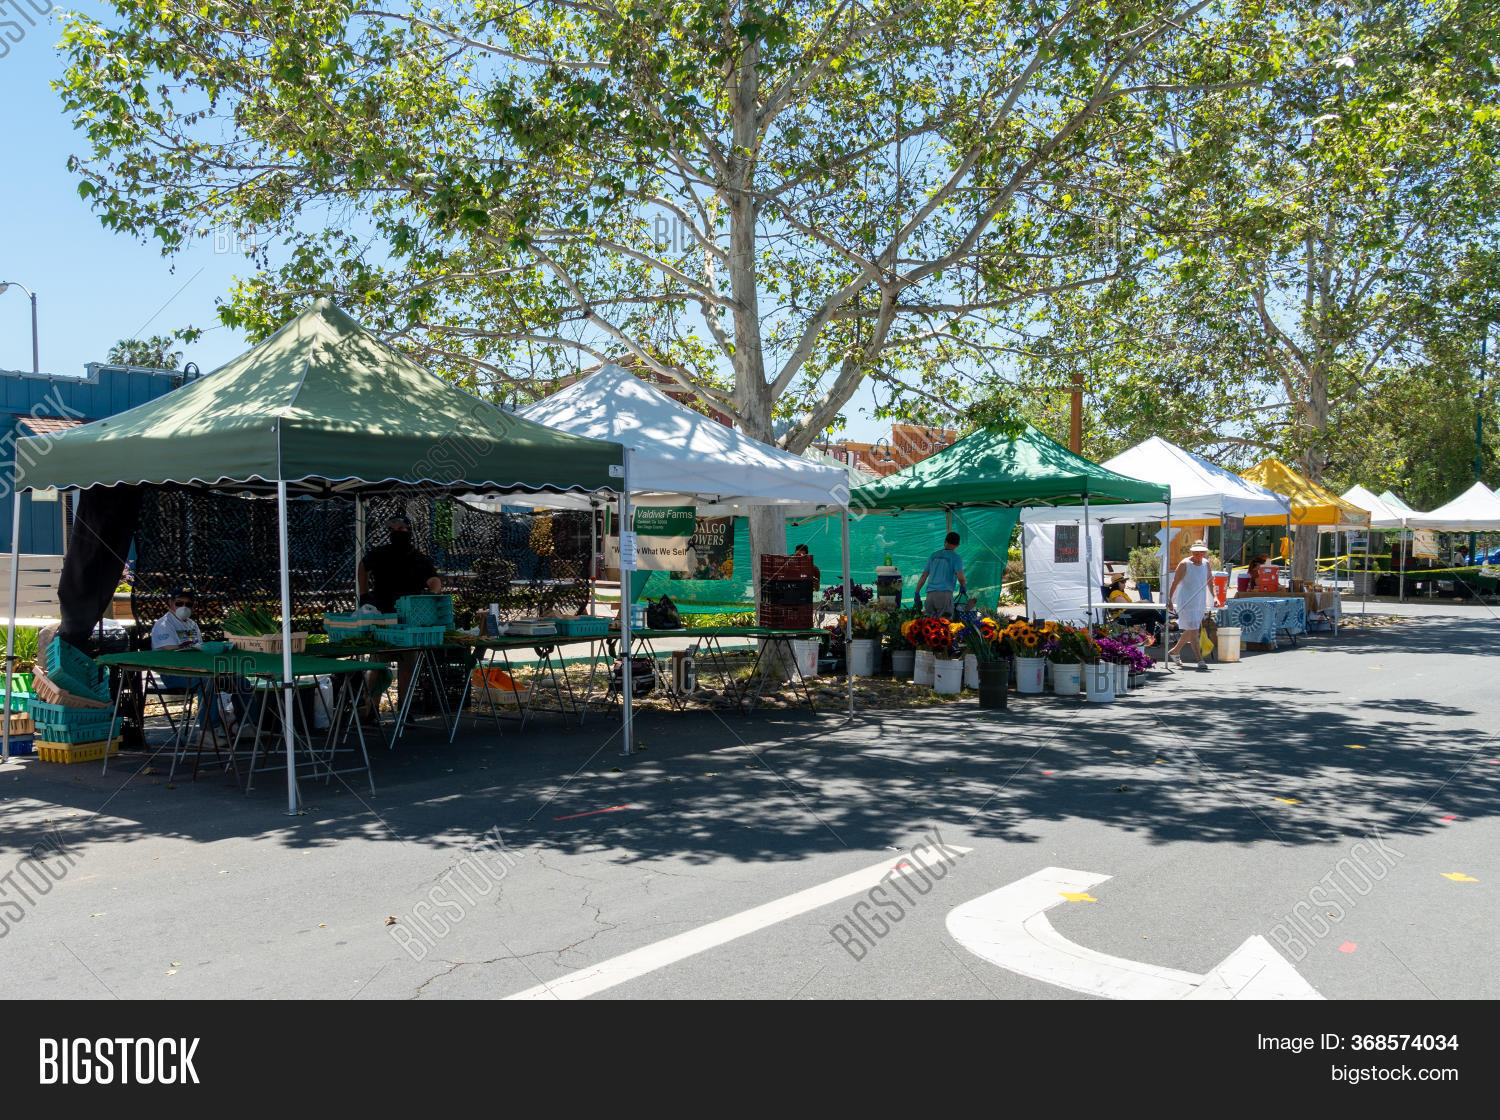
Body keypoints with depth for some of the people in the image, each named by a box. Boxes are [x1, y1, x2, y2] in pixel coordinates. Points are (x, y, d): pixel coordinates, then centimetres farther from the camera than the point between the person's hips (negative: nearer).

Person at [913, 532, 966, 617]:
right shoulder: (956, 558, 4)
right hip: (945, 593, -5)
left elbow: (923, 576, 18)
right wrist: (963, 587, 12)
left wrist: (917, 593, 24)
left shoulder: (934, 555, 20)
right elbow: (960, 577, -9)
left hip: (930, 594, 5)